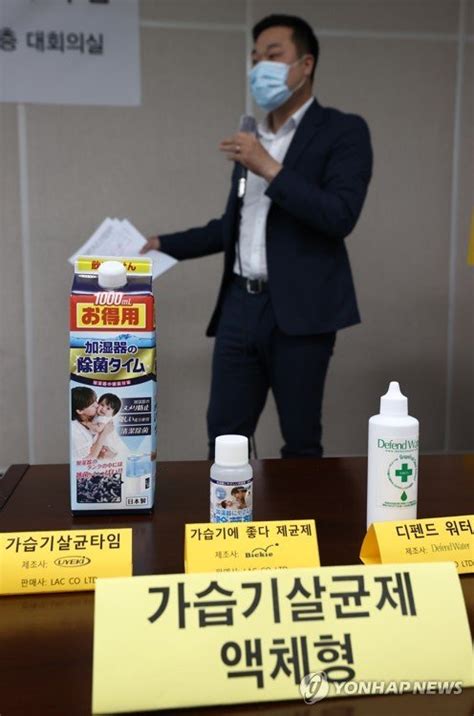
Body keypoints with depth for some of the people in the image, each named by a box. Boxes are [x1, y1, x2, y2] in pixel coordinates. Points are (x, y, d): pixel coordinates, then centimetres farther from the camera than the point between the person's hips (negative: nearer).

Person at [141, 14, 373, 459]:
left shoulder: (343, 131, -1)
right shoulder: (252, 140, 18)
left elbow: (341, 217, -15)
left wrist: (269, 168, -18)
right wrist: (164, 245, 22)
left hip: (298, 310, -5)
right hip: (240, 305, 6)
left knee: (300, 445, 5)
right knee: (224, 438, 7)